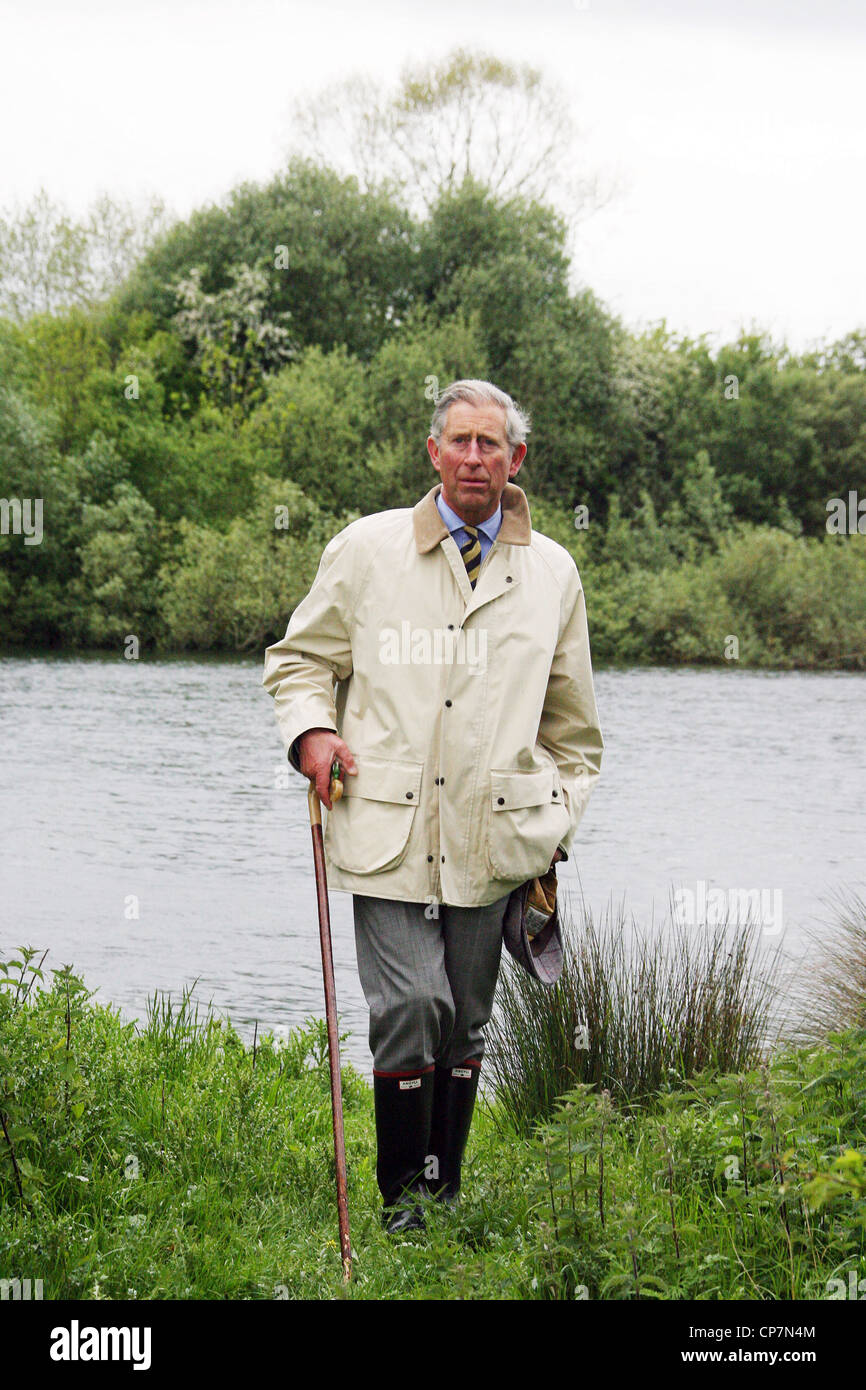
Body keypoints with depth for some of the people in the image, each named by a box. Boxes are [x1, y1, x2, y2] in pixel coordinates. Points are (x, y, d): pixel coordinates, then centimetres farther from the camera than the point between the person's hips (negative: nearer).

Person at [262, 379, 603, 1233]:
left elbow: (572, 721, 19)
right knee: (411, 1006, -11)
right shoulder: (367, 549, 4)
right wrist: (311, 731, -5)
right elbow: (299, 659, 14)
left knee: (465, 1021, 8)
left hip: (493, 834, 2)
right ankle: (400, 1193, 5)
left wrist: (558, 824, 14)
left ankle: (445, 1191, 21)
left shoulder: (551, 572, 10)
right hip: (388, 827, -2)